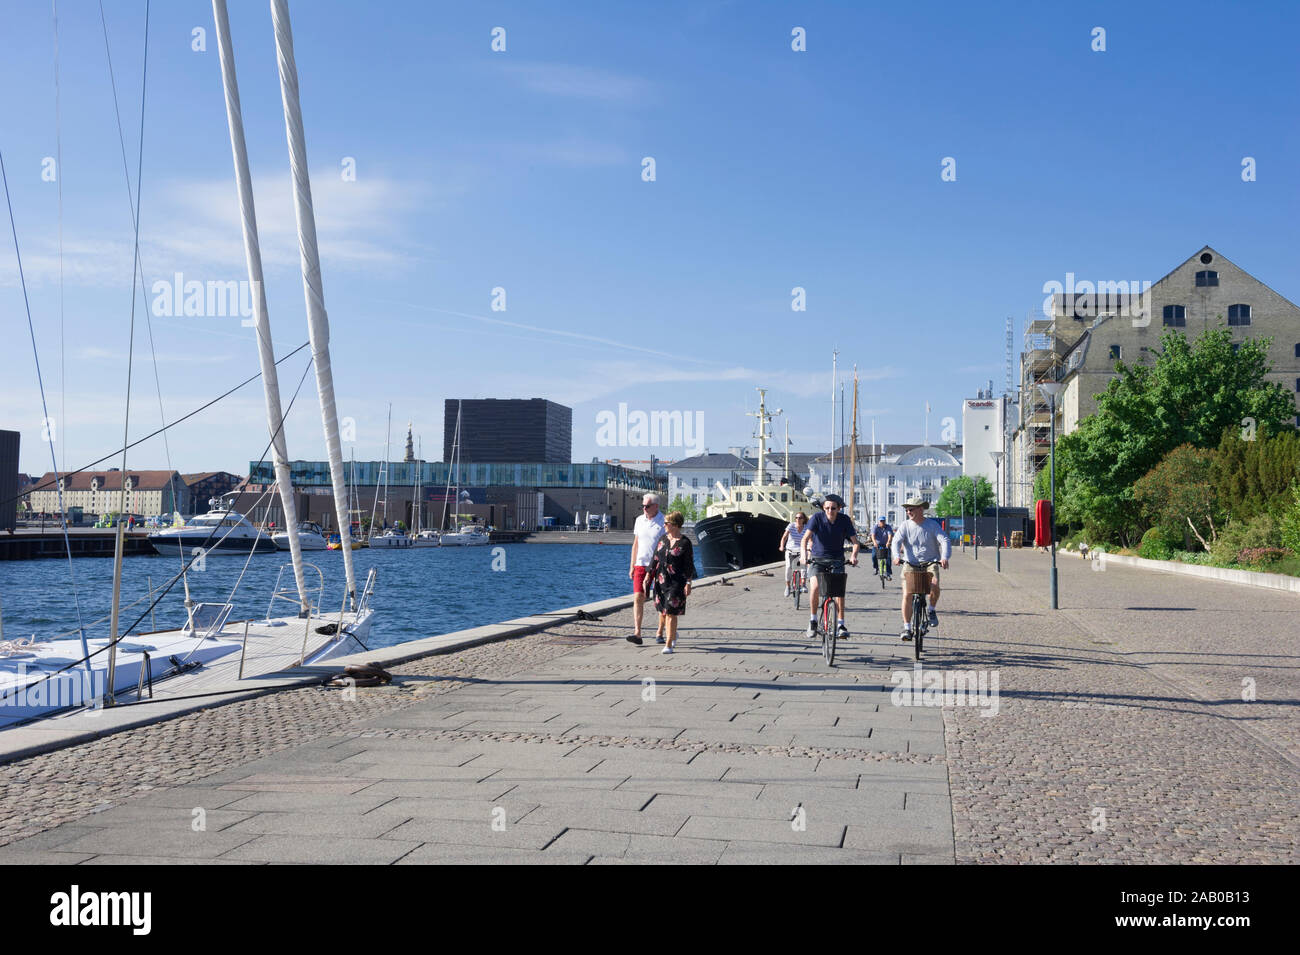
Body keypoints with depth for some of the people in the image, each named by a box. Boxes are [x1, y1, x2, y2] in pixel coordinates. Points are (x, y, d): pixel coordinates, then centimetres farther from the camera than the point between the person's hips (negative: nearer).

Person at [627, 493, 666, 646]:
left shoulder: (664, 522, -5)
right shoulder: (639, 520, 9)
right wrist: (632, 566, 13)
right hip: (641, 565, 4)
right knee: (638, 598, -9)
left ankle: (660, 633, 18)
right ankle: (637, 633, -11)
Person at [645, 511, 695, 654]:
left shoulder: (685, 543, -7)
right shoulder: (663, 539, 8)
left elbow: (689, 564, -6)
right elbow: (655, 558, 11)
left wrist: (688, 583, -9)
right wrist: (648, 575, 7)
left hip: (677, 582, -5)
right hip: (661, 580, 6)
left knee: (671, 613, -6)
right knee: (662, 611, 12)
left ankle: (669, 645, 2)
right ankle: (673, 633, 39)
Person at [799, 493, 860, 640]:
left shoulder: (845, 520, -10)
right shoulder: (817, 518, -14)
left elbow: (855, 542, -11)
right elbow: (805, 539, -22)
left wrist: (853, 555, -31)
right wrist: (804, 554, -40)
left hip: (836, 559, 1)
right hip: (817, 558, -1)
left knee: (839, 590, -14)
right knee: (815, 587, -21)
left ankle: (841, 624, -4)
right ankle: (813, 620, -3)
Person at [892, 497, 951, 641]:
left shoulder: (933, 525, -4)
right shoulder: (905, 525, -1)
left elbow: (945, 541, -14)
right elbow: (897, 541, -12)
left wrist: (944, 558, -33)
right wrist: (897, 556, -33)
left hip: (930, 563, -1)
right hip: (910, 564, 1)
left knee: (934, 585, -28)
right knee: (907, 595, -12)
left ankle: (932, 611, 0)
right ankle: (906, 627, -3)